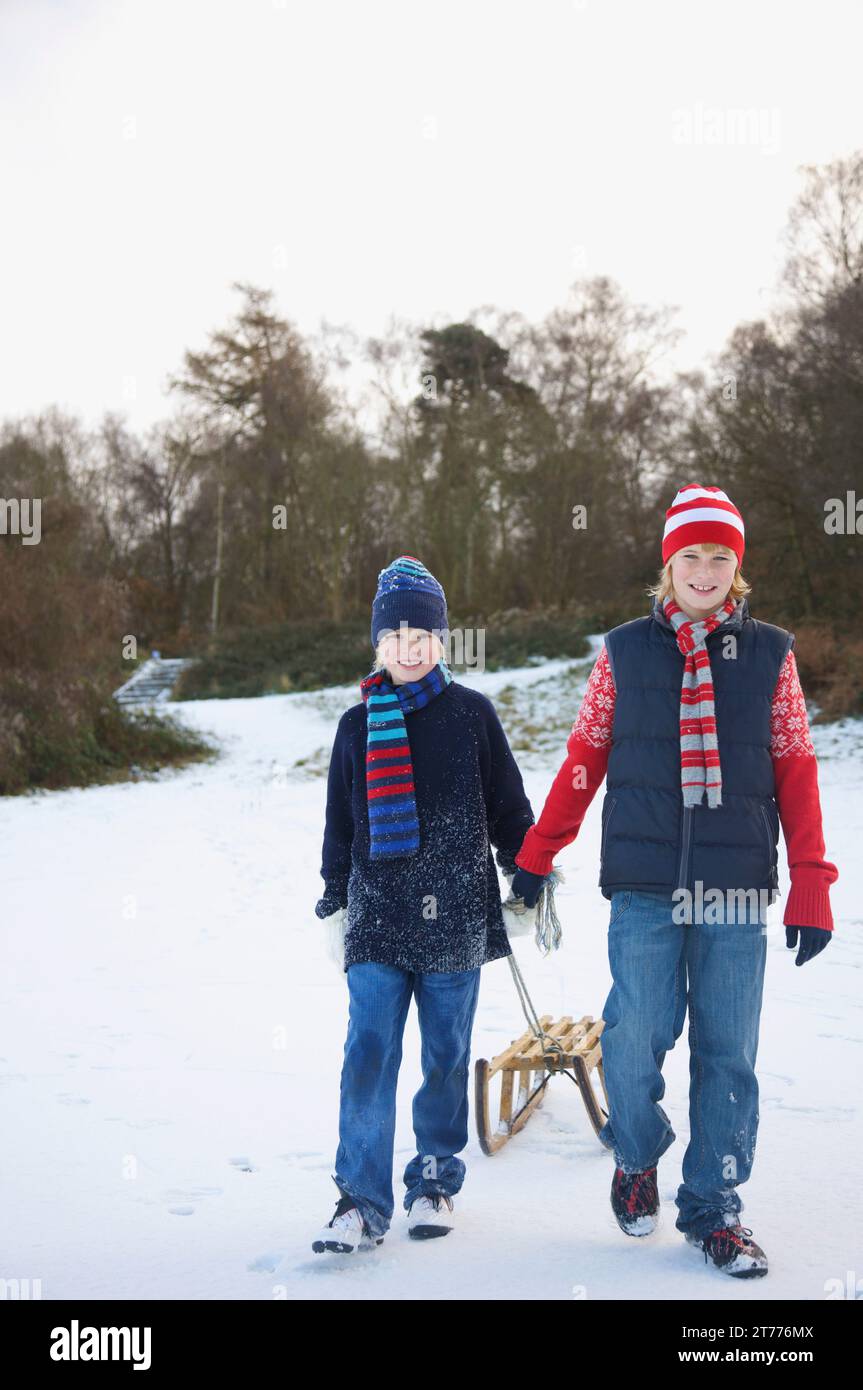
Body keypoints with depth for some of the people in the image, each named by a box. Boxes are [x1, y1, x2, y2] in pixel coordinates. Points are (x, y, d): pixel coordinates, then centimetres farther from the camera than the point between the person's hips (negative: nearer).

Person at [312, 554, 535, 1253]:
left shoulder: (472, 713, 3)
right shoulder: (358, 724, 8)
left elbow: (509, 808, 8)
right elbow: (340, 823, 15)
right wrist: (334, 902, 14)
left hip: (456, 914, -1)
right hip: (377, 913, 1)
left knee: (447, 1053, 7)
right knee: (369, 1052, -6)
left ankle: (436, 1181, 22)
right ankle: (363, 1201, -1)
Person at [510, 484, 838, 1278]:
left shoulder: (769, 654, 7)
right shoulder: (626, 652, 6)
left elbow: (796, 773, 6)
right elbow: (584, 759, 10)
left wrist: (811, 889, 0)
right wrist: (535, 855, 11)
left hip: (736, 888, 1)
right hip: (645, 886, -1)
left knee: (727, 1054, 3)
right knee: (636, 1039, -4)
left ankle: (712, 1209, 19)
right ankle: (637, 1158, 26)